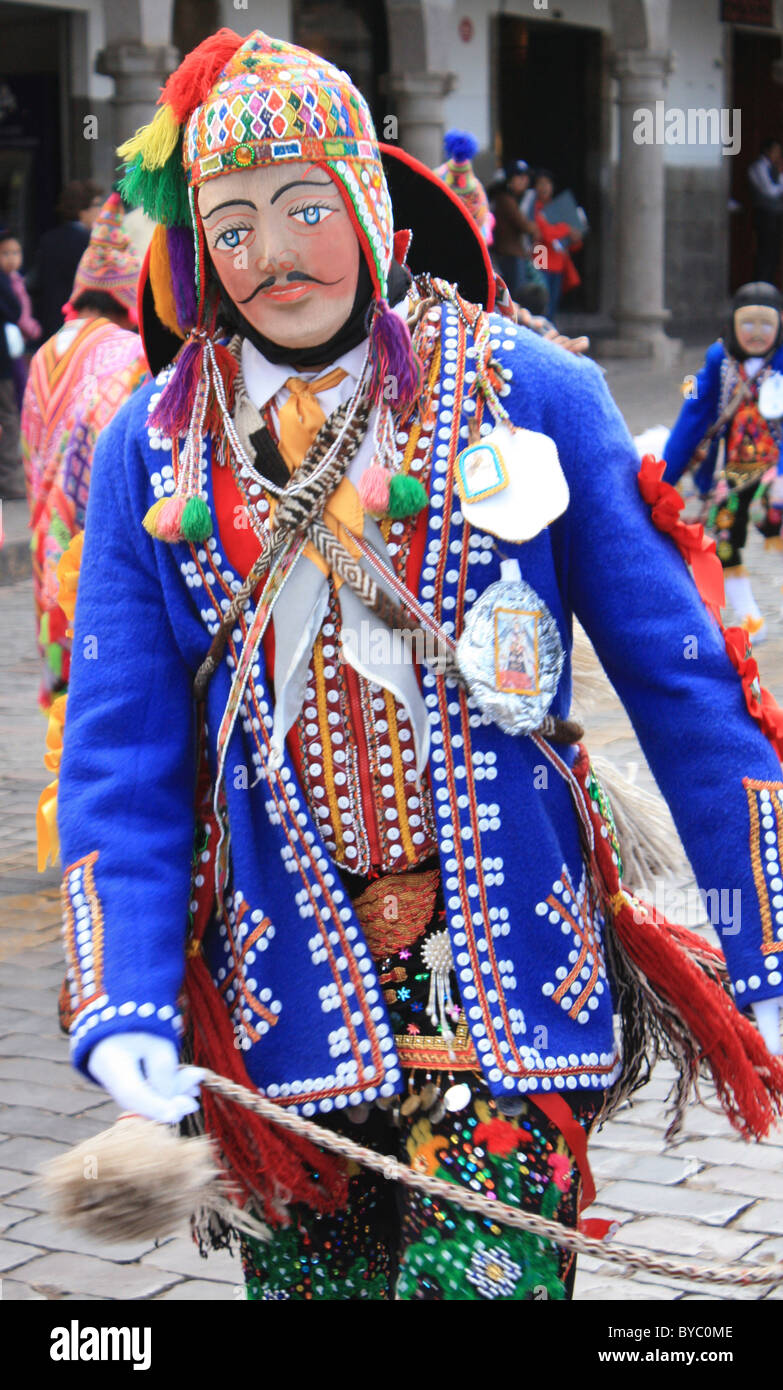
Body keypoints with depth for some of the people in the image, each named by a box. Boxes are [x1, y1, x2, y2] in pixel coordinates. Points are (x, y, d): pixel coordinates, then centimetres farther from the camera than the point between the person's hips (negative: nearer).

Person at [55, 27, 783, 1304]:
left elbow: (679, 677, 1)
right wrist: (126, 1007, -11)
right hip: (282, 980, 2)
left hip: (506, 962, -2)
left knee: (484, 1272, -13)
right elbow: (120, 752, 3)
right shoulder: (153, 446, 5)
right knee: (305, 1273, 11)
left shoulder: (531, 394, -1)